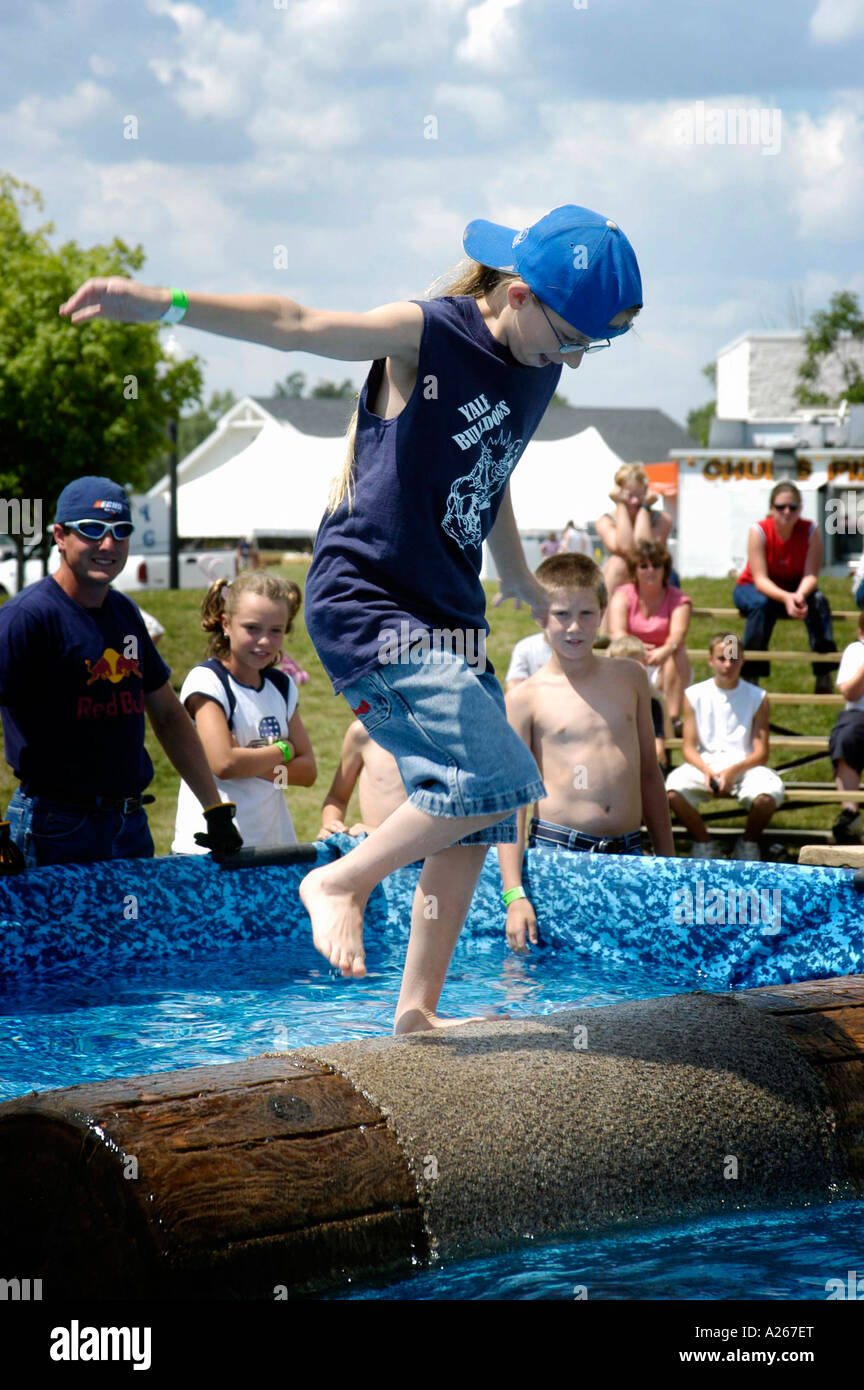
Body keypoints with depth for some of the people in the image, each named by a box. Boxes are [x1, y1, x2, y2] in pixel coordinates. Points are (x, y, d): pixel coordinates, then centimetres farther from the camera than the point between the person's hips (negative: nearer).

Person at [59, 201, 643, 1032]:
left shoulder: (537, 369, 11)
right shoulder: (426, 335, -13)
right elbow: (298, 325, -24)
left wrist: (517, 575, 44)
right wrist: (166, 306, -37)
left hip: (449, 618, 9)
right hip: (366, 603, -9)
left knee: (472, 822, 7)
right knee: (495, 779, -18)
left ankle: (418, 1007, 16)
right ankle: (339, 883, 0)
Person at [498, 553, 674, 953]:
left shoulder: (630, 679, 13)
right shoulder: (525, 698, 1)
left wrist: (668, 860, 18)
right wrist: (514, 894, -11)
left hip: (628, 853, 3)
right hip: (555, 847, -3)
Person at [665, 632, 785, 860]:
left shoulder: (757, 698, 6)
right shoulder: (694, 695, 9)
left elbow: (761, 753, 0)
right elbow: (689, 748, 5)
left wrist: (733, 771, -18)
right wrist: (706, 771, -17)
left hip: (745, 766, -1)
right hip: (704, 766, 1)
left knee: (768, 796, -34)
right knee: (673, 791, -32)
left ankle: (748, 844, -1)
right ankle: (704, 844, -4)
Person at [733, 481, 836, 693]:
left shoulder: (810, 531, -17)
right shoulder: (759, 532, -23)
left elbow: (810, 575, -23)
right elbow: (760, 579, -29)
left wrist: (799, 596, -46)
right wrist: (786, 598, -48)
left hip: (796, 589, 2)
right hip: (752, 588, -2)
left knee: (818, 600, -29)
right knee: (762, 604, -37)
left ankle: (824, 678, -30)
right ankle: (751, 678, -31)